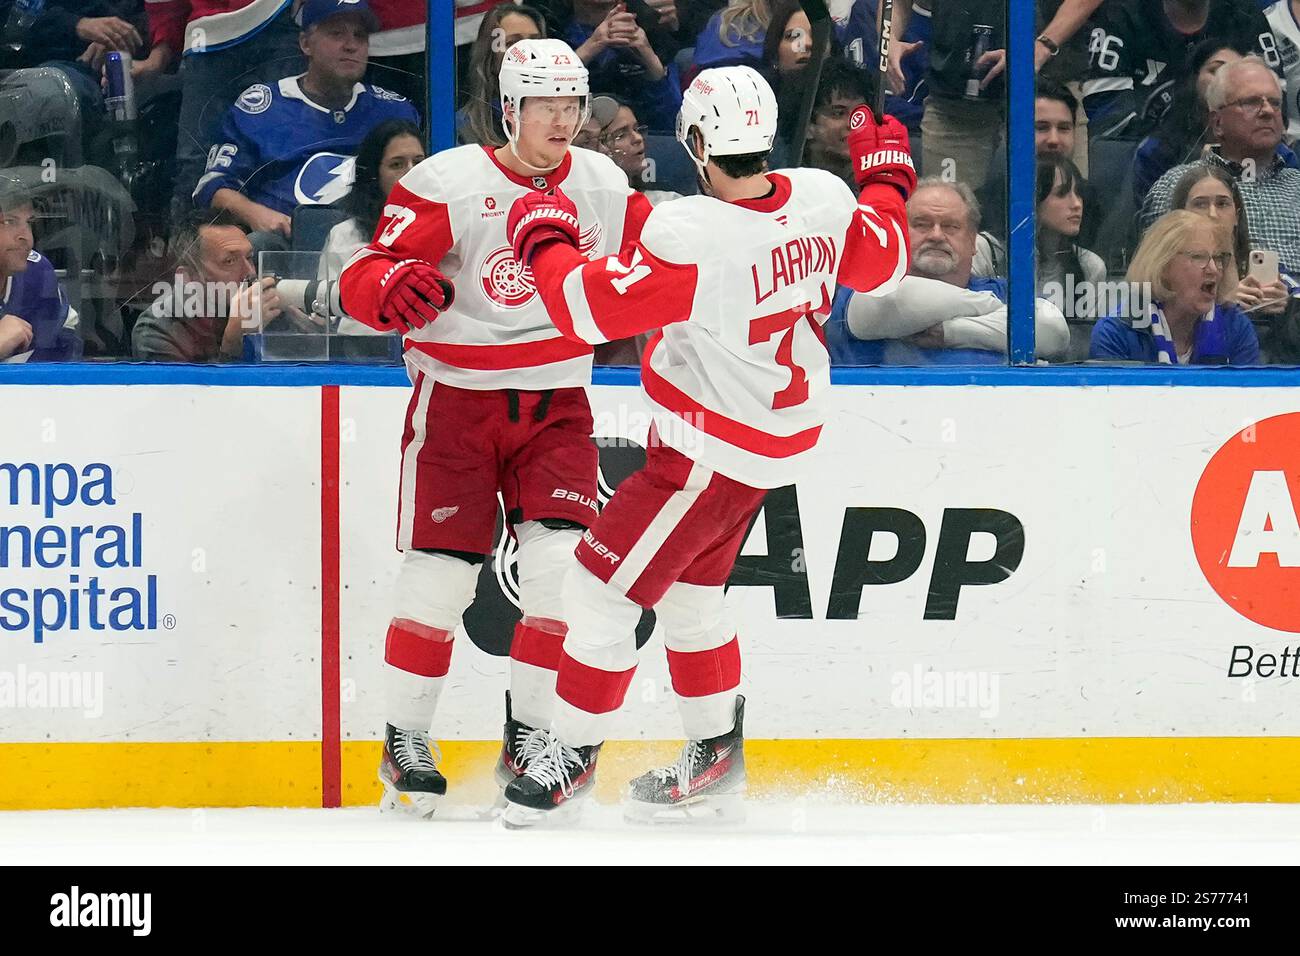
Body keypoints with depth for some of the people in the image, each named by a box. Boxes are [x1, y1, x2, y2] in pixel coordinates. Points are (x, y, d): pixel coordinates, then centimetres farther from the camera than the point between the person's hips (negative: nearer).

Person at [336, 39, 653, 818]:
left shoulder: (606, 187, 2)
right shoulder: (447, 185, -13)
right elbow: (362, 279, -16)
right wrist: (395, 286, -39)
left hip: (555, 403, 3)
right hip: (457, 396, -3)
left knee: (565, 563, -9)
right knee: (440, 572, -5)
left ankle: (529, 740, 4)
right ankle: (406, 741, 10)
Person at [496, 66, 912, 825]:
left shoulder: (692, 239, -30)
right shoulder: (825, 199, -9)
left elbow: (588, 308, -25)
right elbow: (882, 264, 11)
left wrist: (543, 237, -6)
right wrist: (887, 180, 29)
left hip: (711, 458, -8)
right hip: (777, 439, 8)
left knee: (603, 589, 2)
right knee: (687, 594, 22)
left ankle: (571, 761, 13)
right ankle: (717, 760, 30)